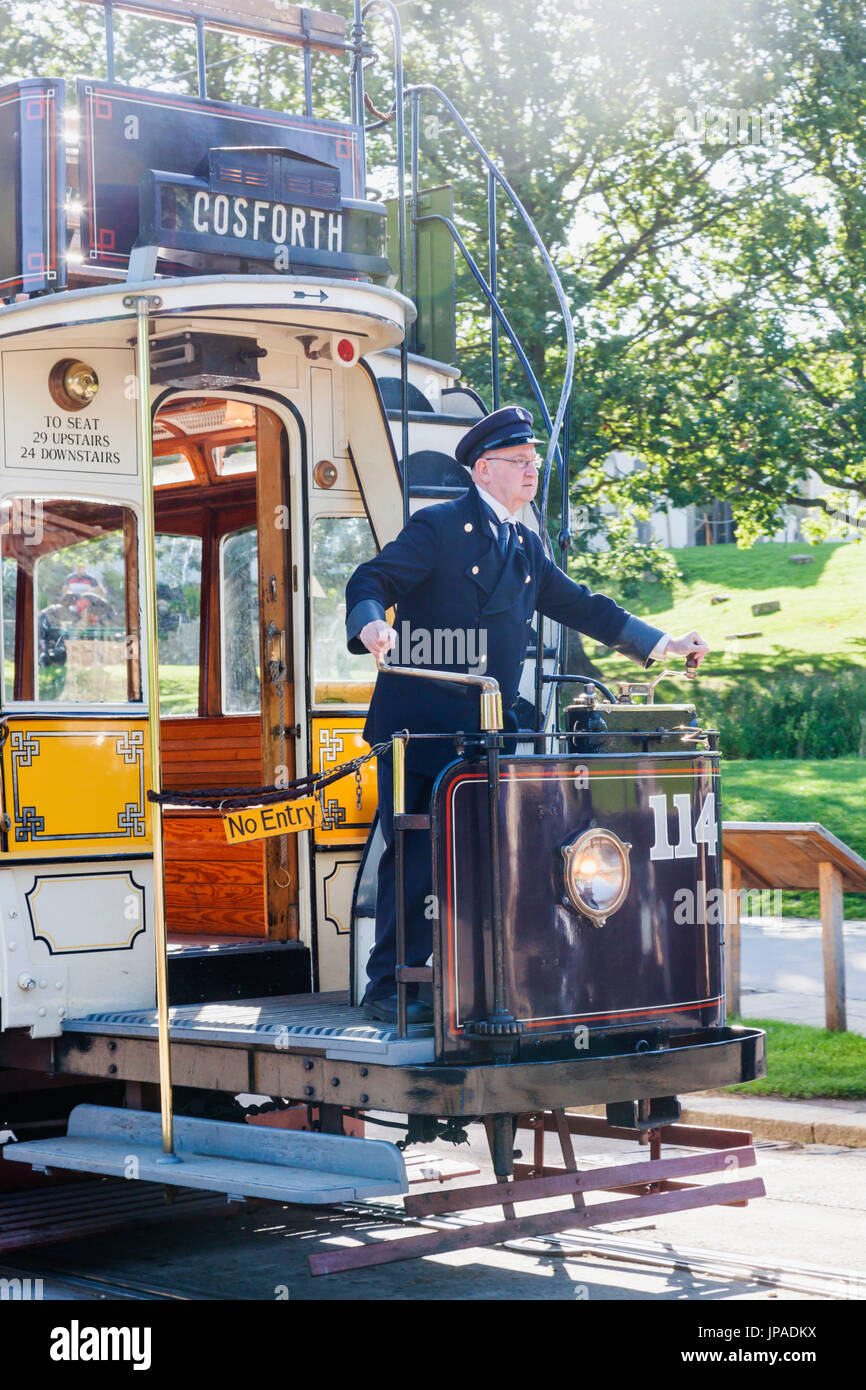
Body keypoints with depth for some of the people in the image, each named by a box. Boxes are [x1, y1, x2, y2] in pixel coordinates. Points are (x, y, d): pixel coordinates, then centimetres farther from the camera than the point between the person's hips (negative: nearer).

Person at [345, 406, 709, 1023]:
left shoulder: (526, 545, 16)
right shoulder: (437, 527, -4)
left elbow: (581, 605, 22)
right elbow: (372, 581, -12)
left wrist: (664, 643, 19)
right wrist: (372, 624, -35)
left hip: (487, 733, 6)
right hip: (422, 729, -6)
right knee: (416, 857, -6)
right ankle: (388, 988, 3)